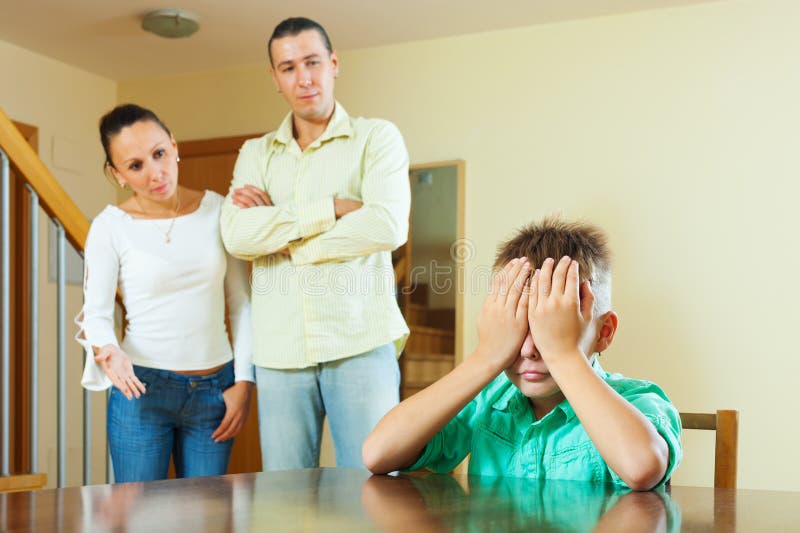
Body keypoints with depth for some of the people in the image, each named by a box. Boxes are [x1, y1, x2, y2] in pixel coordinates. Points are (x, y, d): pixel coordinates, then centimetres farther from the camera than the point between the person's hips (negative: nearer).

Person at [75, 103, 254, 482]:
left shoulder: (218, 211, 0)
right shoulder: (110, 227, -5)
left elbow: (241, 304, 3)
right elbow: (96, 313, -4)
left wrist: (243, 381, -1)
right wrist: (106, 350, -26)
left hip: (215, 389, 2)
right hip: (140, 388, -2)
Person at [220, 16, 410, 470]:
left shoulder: (377, 138, 5)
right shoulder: (256, 154, 13)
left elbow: (388, 227, -13)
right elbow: (237, 235, -5)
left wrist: (282, 235, -6)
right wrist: (333, 207, -11)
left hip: (361, 342, -3)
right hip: (279, 351, 3)